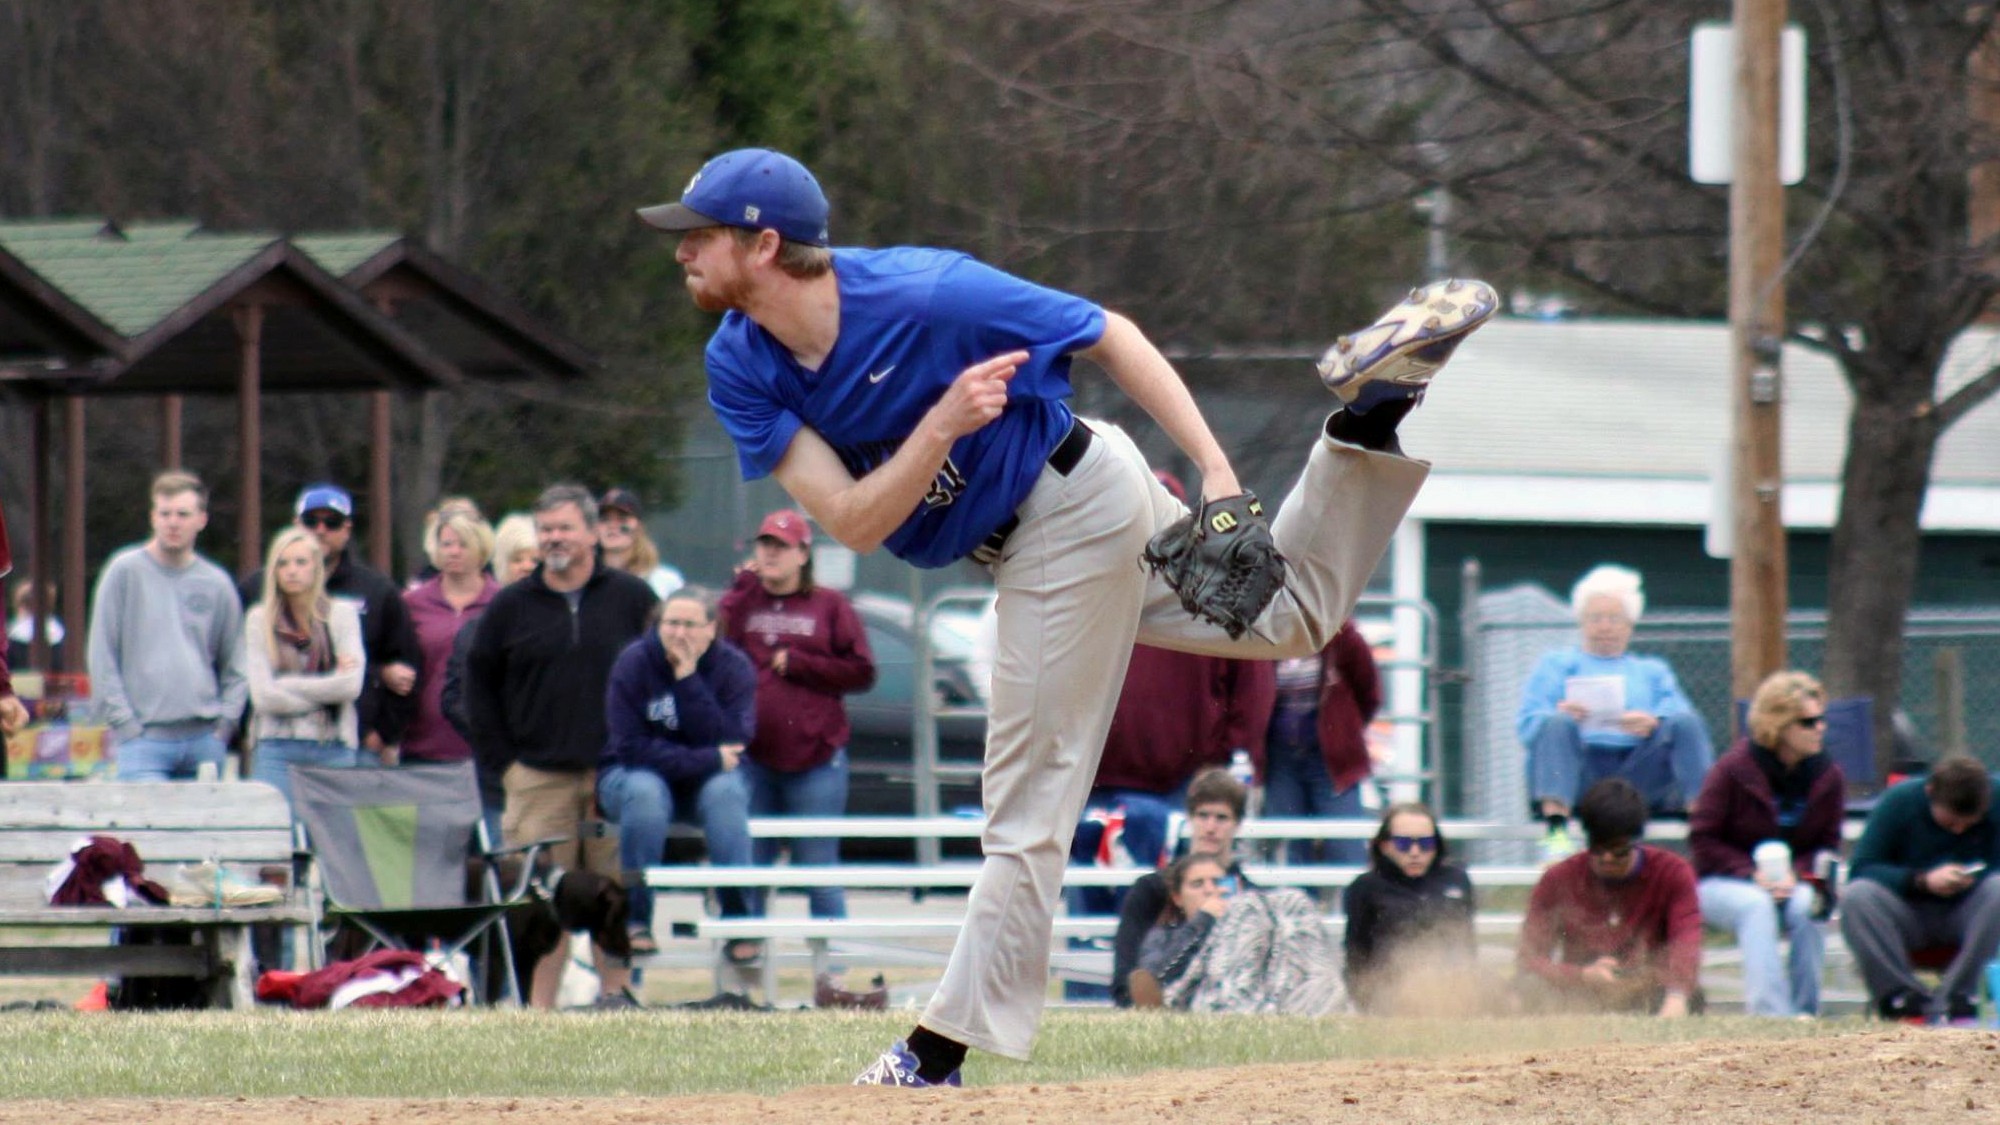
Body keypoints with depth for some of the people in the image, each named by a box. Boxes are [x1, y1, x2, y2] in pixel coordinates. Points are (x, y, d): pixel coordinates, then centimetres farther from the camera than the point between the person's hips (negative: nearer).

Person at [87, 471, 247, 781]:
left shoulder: (217, 585, 11)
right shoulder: (125, 572, 2)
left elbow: (235, 670, 17)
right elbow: (102, 660, 0)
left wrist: (225, 723, 3)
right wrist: (126, 724, -7)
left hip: (205, 741, 3)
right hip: (145, 741, -3)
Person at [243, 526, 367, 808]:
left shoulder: (342, 615, 8)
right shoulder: (260, 619, 4)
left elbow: (352, 685, -4)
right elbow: (263, 695, -5)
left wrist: (287, 686, -5)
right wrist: (328, 687, -3)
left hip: (334, 750, 1)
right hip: (277, 750, -1)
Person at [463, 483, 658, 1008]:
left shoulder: (632, 599, 5)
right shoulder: (510, 607, 8)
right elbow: (478, 685, 13)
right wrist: (503, 762, 4)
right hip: (539, 777, 1)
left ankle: (616, 993, 12)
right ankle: (539, 1009, -1)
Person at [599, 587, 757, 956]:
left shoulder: (733, 667, -9)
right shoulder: (634, 662, -13)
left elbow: (731, 743, -20)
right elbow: (631, 746, -18)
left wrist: (689, 680, -26)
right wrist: (709, 759, -22)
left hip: (706, 781, 1)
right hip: (632, 774, -1)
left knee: (725, 790, -32)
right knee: (645, 792, -36)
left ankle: (738, 920, -28)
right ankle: (635, 919, -29)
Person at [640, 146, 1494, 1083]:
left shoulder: (923, 295, -29)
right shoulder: (739, 369, -12)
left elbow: (1108, 336, -19)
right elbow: (853, 523, -18)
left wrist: (1216, 472, -23)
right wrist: (946, 422, -34)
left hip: (1073, 507, -8)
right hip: (1018, 538, 8)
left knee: (1027, 801, -5)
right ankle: (1369, 417, 21)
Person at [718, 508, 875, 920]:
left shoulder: (830, 606, 5)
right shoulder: (743, 602, 11)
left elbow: (861, 672, -2)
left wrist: (798, 664, -7)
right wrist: (742, 588, -6)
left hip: (815, 758, -2)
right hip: (752, 758, 2)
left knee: (819, 867, 1)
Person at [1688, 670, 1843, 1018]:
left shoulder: (1829, 777, 0)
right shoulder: (1734, 768, -11)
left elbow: (1828, 846, 5)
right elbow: (1702, 840, -8)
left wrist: (1795, 875, -16)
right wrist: (1753, 874, -20)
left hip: (1794, 882, 3)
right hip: (1722, 884, -3)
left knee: (1805, 906, -32)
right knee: (1758, 906, -37)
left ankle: (1804, 1012, -27)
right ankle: (1770, 1011, -47)